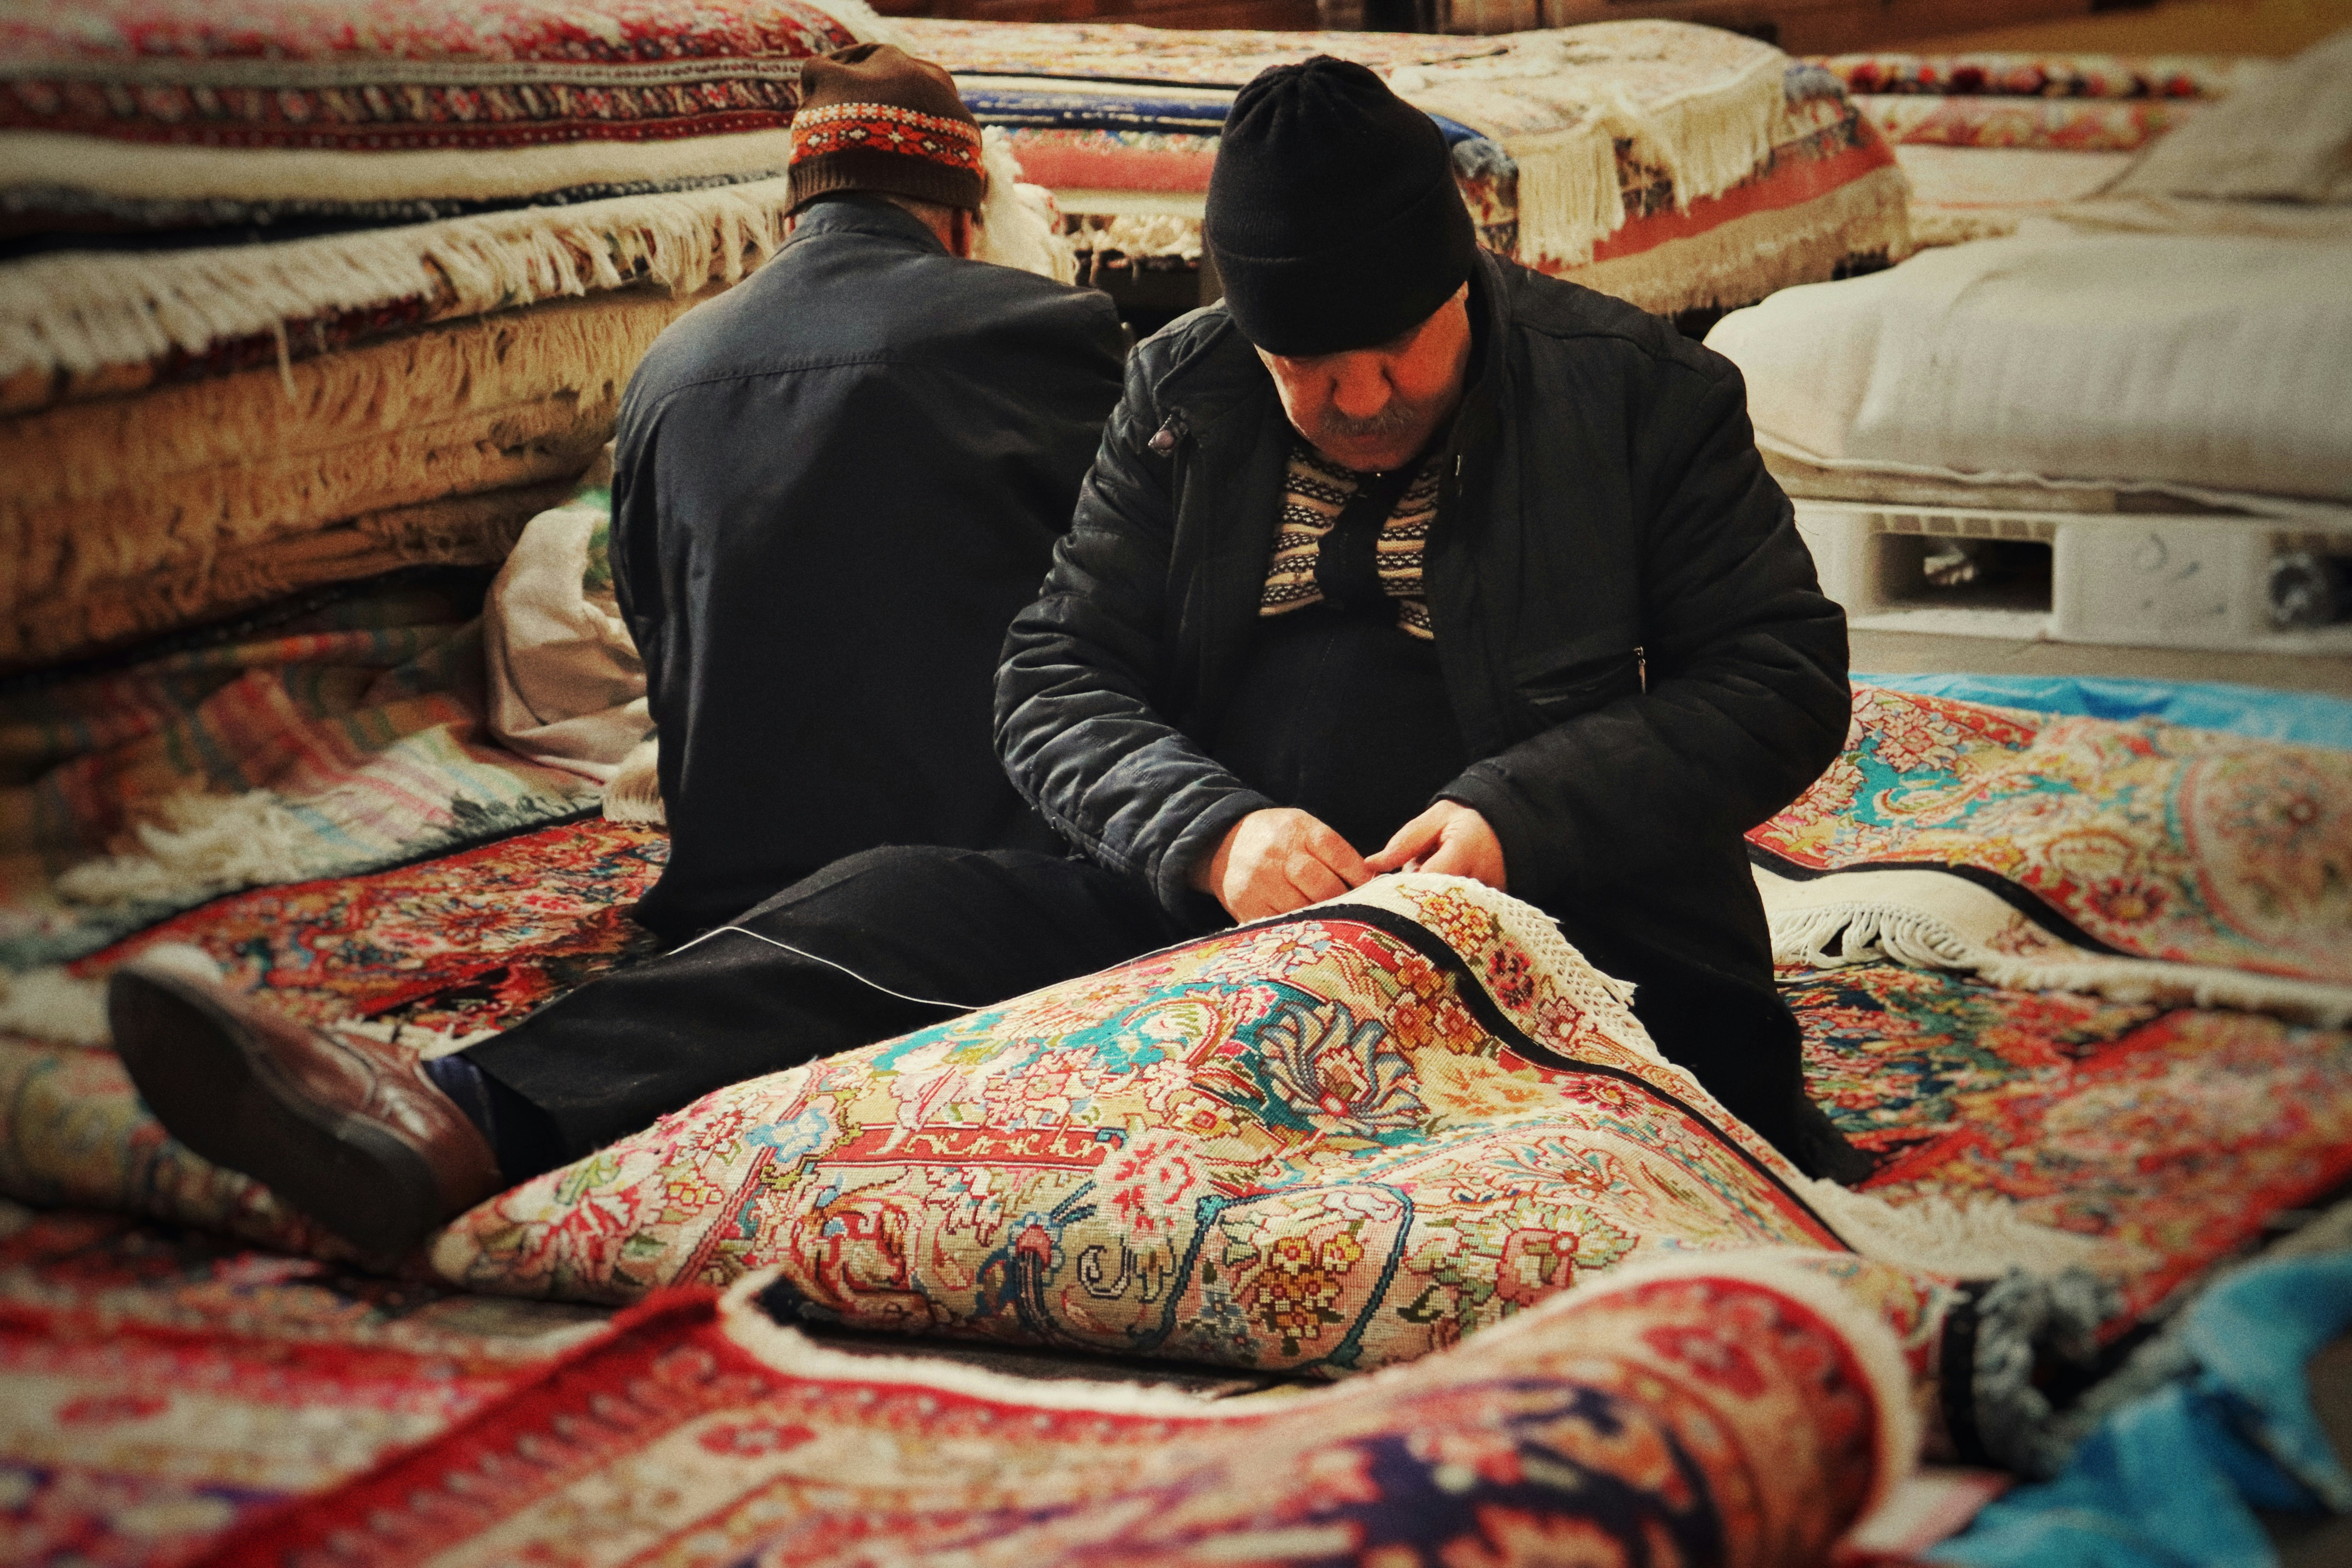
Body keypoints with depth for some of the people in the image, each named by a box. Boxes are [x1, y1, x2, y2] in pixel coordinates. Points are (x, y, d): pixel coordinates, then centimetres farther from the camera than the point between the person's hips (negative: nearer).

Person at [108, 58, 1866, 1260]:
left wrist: (1515, 816, -18)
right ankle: (480, 1118, -41)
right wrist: (1211, 832, -16)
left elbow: (1784, 670, -1)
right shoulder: (1184, 397, 11)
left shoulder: (1640, 391, 3)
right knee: (917, 906, -23)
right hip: (1222, 891, 1)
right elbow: (1057, 678, 8)